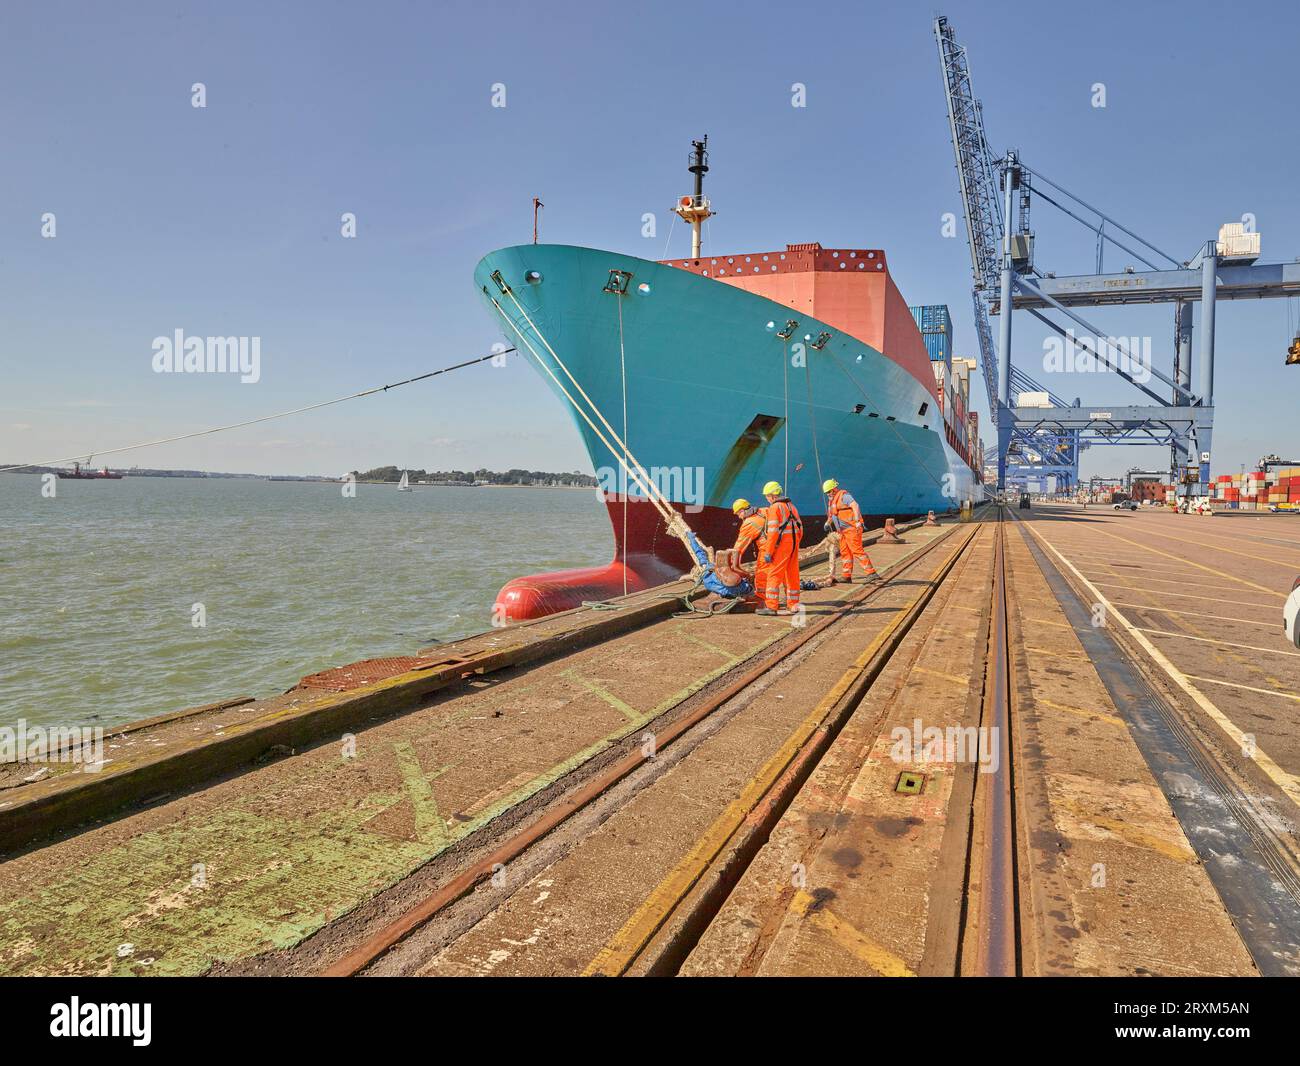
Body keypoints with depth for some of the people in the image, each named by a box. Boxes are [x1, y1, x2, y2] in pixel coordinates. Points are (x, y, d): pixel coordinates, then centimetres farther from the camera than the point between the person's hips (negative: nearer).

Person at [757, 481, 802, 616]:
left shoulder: (775, 507, -10)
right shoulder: (790, 505, 16)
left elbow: (773, 532, -16)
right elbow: (799, 526, 17)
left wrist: (768, 552, -15)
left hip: (782, 544, -8)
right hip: (794, 543, 8)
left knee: (774, 575, -4)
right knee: (792, 575, 13)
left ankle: (771, 606, -6)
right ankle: (792, 605, 19)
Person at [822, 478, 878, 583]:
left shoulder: (843, 495, -10)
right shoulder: (832, 500, 19)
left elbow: (855, 506, -23)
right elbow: (832, 514, 36)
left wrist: (857, 521, -32)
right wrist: (828, 523, 21)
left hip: (851, 528, -10)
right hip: (843, 530, 10)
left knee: (857, 550, -15)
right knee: (844, 552, 11)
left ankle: (871, 573, -16)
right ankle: (846, 576, 17)